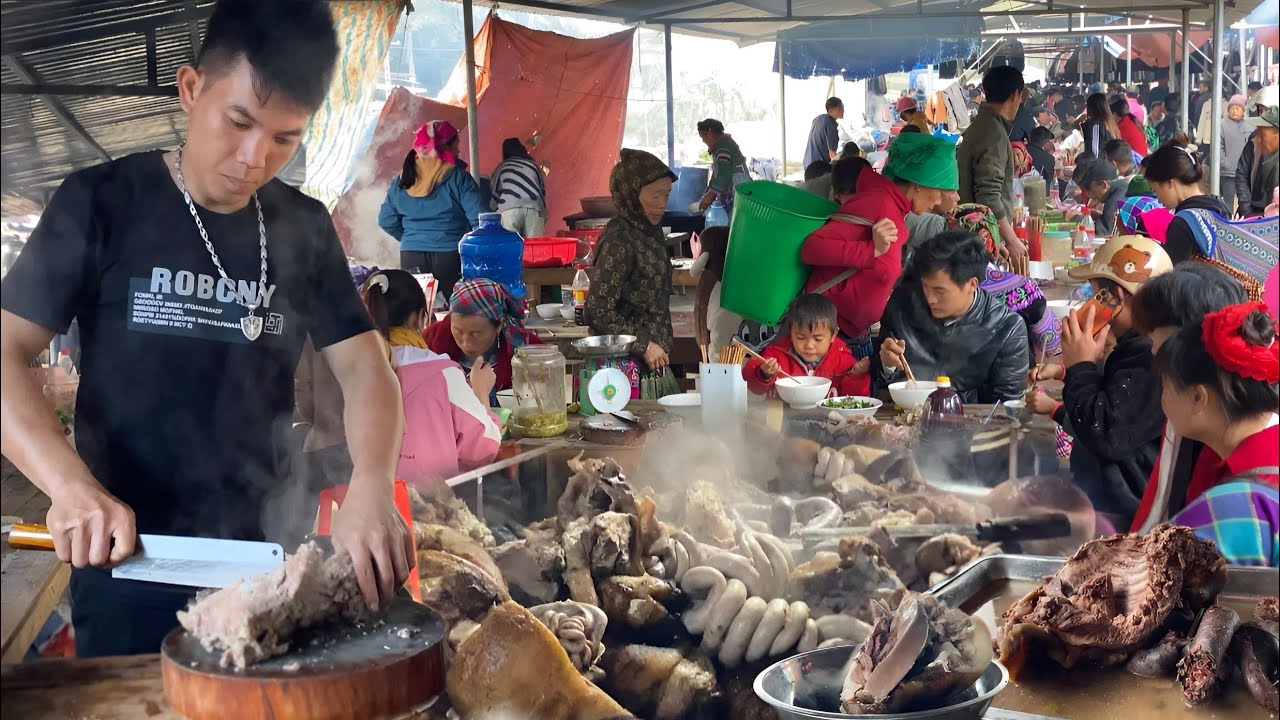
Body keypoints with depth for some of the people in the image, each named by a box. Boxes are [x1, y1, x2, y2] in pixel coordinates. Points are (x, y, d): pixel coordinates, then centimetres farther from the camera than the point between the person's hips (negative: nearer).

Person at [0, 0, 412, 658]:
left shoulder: (304, 228, 4)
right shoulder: (101, 202, -6)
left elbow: (364, 368, -1)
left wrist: (370, 490, -22)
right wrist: (70, 483, -28)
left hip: (263, 556, 4)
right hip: (127, 563, -3)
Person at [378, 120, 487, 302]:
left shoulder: (400, 181, 7)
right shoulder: (457, 178, -8)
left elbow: (386, 221, 9)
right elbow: (479, 218, -14)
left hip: (411, 258, 4)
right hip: (451, 256, -4)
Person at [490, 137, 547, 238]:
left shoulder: (502, 167, 21)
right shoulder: (533, 165, 27)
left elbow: (494, 193, 19)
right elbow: (543, 191, 23)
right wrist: (544, 216, 29)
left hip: (509, 209, -2)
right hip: (534, 209, 2)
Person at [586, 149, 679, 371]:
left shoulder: (649, 231, 7)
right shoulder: (618, 241, -17)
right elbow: (599, 311, -19)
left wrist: (662, 344, 14)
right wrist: (644, 346, -18)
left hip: (655, 357, 8)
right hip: (627, 360, -8)